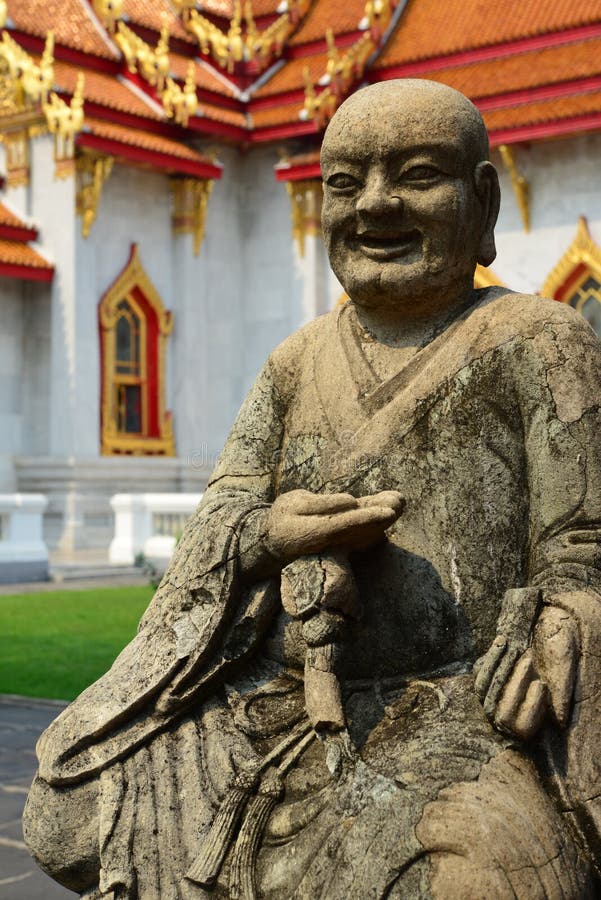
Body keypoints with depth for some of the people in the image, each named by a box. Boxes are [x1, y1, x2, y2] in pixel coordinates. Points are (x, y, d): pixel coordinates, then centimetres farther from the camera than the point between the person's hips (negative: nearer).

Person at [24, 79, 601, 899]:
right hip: (279, 714, 5)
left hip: (465, 725, -4)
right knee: (88, 812, -3)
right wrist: (271, 536, -13)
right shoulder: (296, 363, 13)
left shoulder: (535, 343, -3)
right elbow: (219, 521, 11)